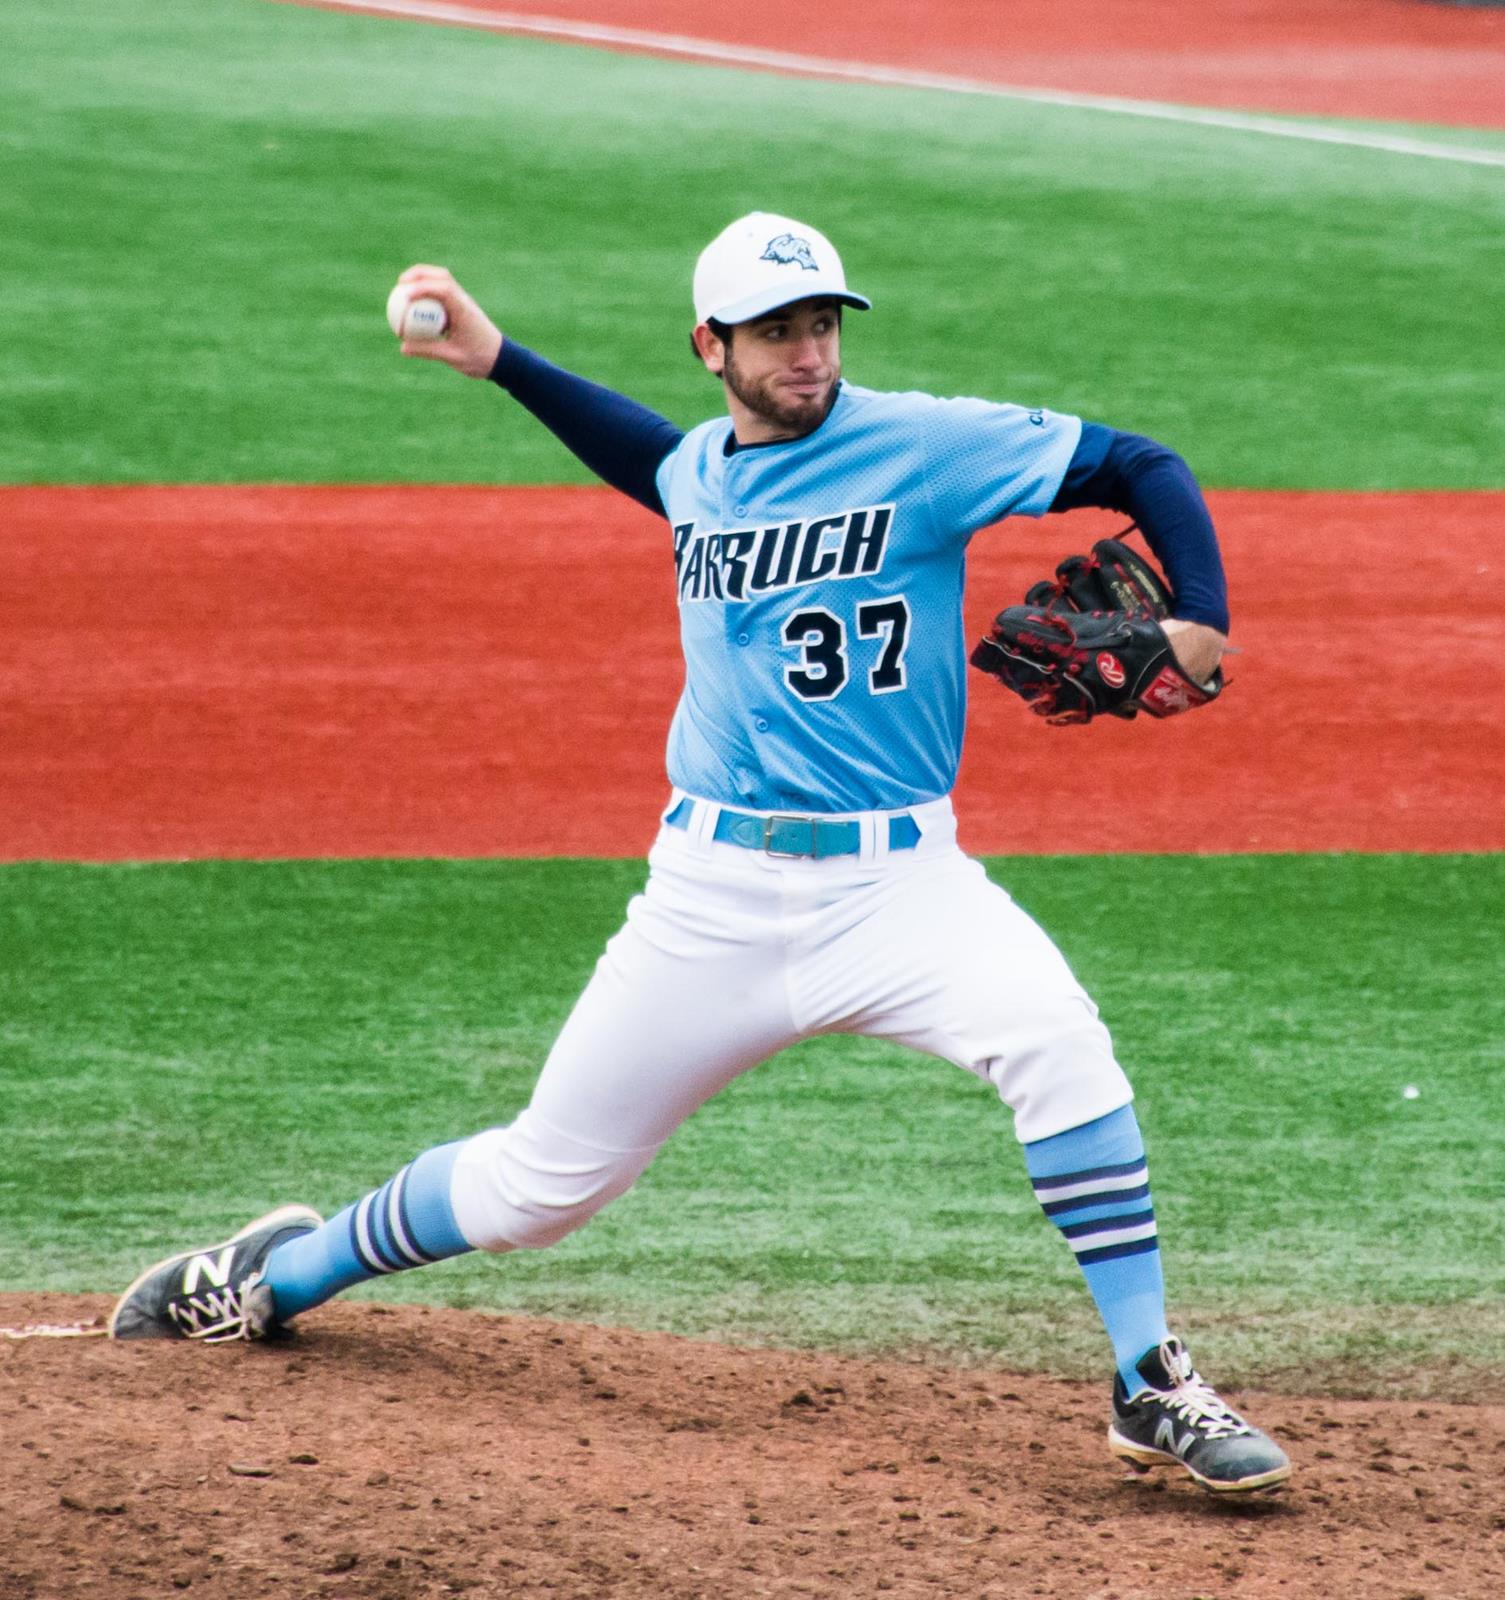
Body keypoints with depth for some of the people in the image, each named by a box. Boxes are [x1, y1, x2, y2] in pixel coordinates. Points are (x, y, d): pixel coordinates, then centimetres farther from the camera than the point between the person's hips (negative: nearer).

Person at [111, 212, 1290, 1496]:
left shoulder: (922, 446, -7)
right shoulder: (699, 472, 10)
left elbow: (1137, 469, -9)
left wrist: (1198, 619, -24)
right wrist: (502, 363, 31)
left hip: (891, 882, -3)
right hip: (711, 894, 4)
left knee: (1057, 1042, -32)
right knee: (543, 1184, 10)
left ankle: (1153, 1390, -25)